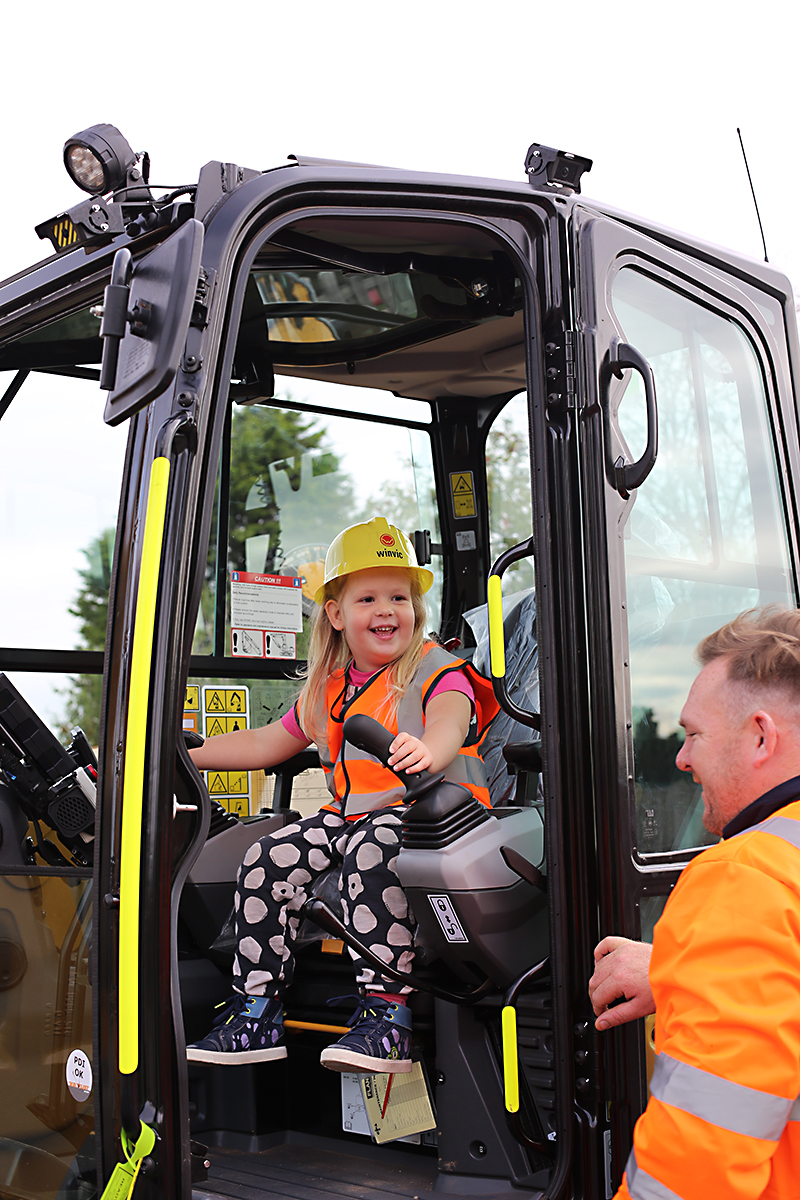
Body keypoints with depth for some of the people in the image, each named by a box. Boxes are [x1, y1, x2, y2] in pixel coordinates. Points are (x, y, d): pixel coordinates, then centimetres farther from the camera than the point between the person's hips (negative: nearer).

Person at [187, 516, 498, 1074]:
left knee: (371, 854, -36)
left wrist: (428, 749, -52)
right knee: (269, 858, -11)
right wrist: (183, 756, 20)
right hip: (350, 814, 7)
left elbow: (450, 719, -27)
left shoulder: (438, 668, -3)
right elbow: (266, 742, 25)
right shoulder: (329, 689, 16)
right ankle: (257, 1013, -3)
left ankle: (386, 1012, -31)